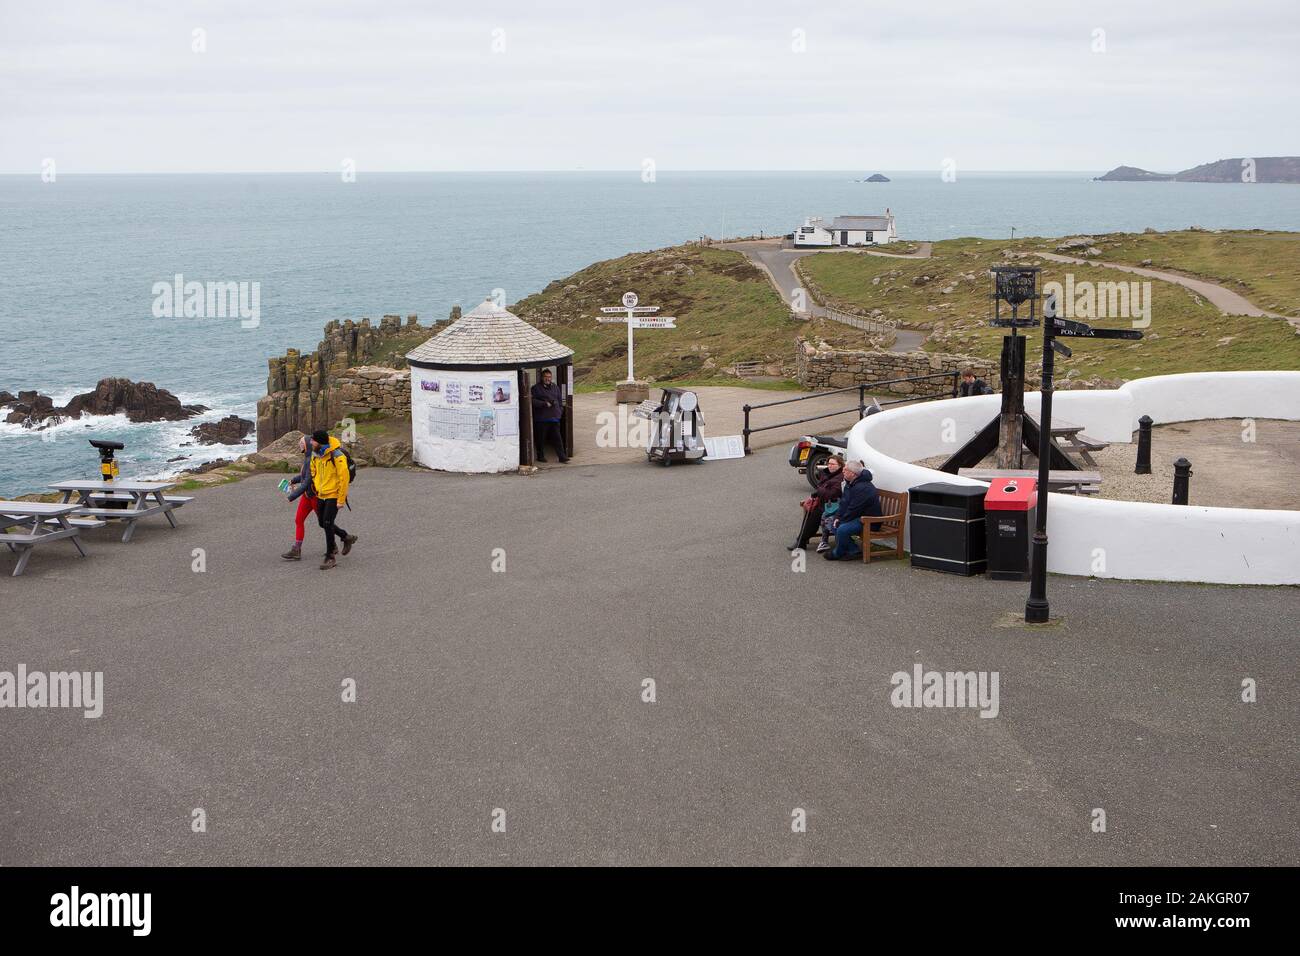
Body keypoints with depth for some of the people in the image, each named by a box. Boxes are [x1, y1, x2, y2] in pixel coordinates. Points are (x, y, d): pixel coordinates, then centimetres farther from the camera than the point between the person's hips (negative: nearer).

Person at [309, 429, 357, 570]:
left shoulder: (337, 456, -21)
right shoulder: (316, 455, 2)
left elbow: (343, 478, -19)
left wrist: (341, 500, -18)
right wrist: (317, 489, 18)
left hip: (333, 495, -8)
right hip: (321, 495, 8)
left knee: (328, 524, -11)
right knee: (323, 523, 15)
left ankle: (330, 557, -1)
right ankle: (347, 538, 37)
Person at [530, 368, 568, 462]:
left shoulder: (555, 387, 16)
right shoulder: (536, 388, -1)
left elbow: (560, 401, 23)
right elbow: (533, 401, -10)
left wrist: (560, 411, 12)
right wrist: (545, 404, -16)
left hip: (554, 417, 4)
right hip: (541, 418, -4)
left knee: (557, 438, 0)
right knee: (541, 439, 3)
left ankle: (562, 456, -2)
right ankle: (541, 456, 16)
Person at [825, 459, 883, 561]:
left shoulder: (863, 488, -25)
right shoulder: (850, 484, 9)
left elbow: (853, 510, -24)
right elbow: (843, 503, 14)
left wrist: (841, 521, -14)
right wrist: (838, 517, -1)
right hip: (858, 517, 11)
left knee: (842, 529, -28)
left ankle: (837, 553, -1)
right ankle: (854, 551, 4)